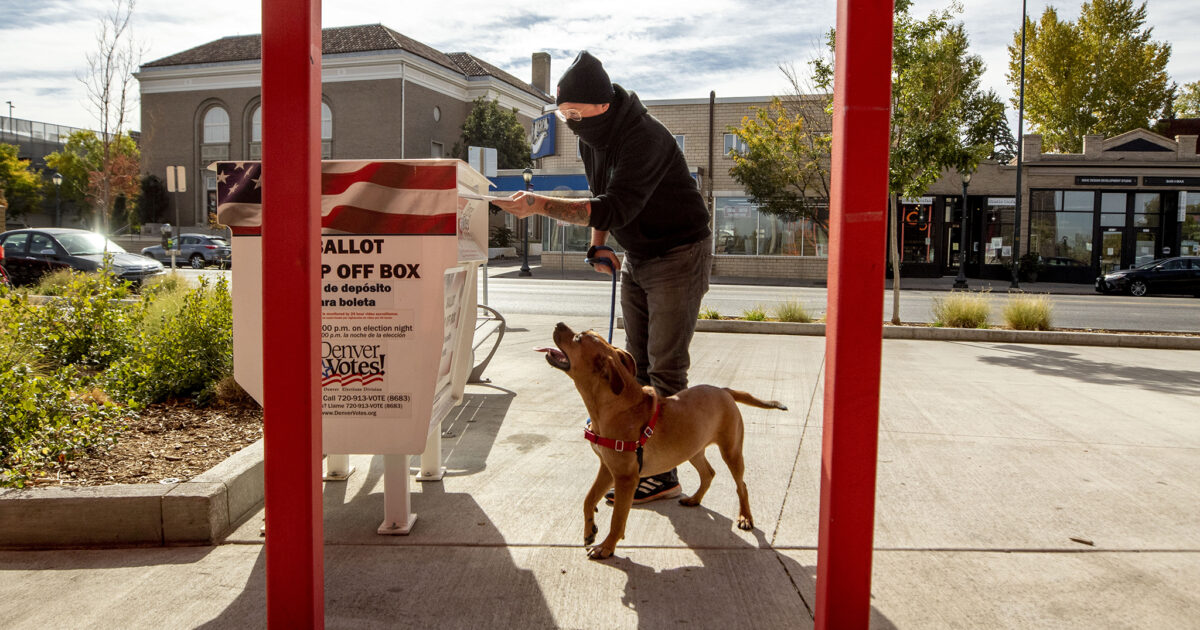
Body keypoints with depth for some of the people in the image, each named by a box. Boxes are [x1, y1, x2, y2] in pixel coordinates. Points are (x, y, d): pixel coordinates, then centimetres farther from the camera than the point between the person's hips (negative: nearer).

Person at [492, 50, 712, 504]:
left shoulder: (643, 138, -28)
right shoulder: (592, 136, 1)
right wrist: (599, 245, 5)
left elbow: (614, 208, -35)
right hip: (636, 258, 9)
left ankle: (663, 475, -1)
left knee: (665, 368, -8)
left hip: (679, 254, -9)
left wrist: (540, 204, -38)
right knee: (636, 364, 10)